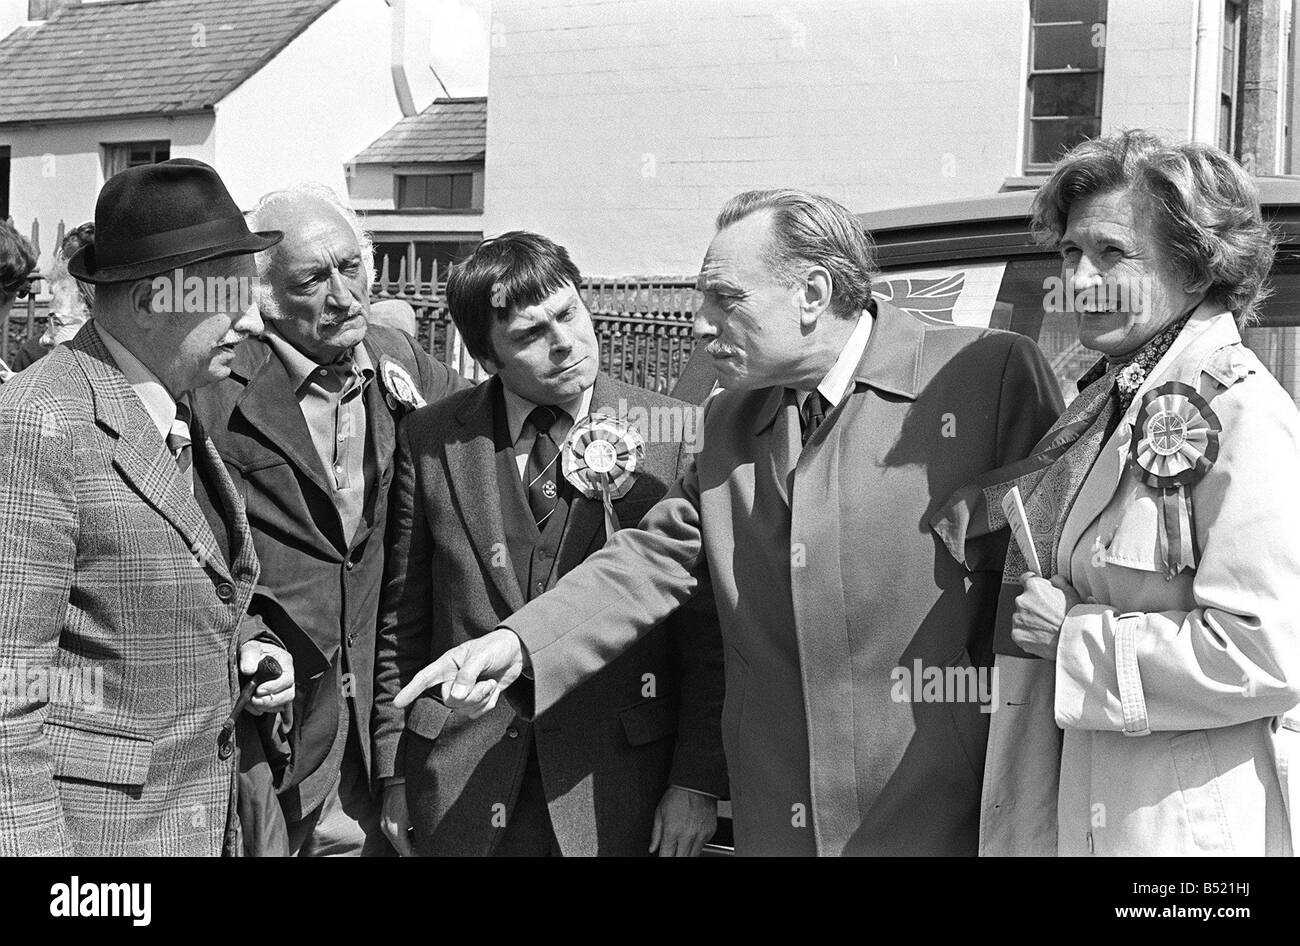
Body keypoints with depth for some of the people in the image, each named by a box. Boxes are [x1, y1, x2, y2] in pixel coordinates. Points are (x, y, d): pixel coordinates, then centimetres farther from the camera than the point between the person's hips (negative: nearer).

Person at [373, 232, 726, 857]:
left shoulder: (677, 433, -4)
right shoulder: (430, 440, 1)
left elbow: (710, 629, -3)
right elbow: (401, 624, 6)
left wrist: (697, 782, -6)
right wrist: (394, 777, 4)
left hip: (619, 792, -1)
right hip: (462, 789, 1)